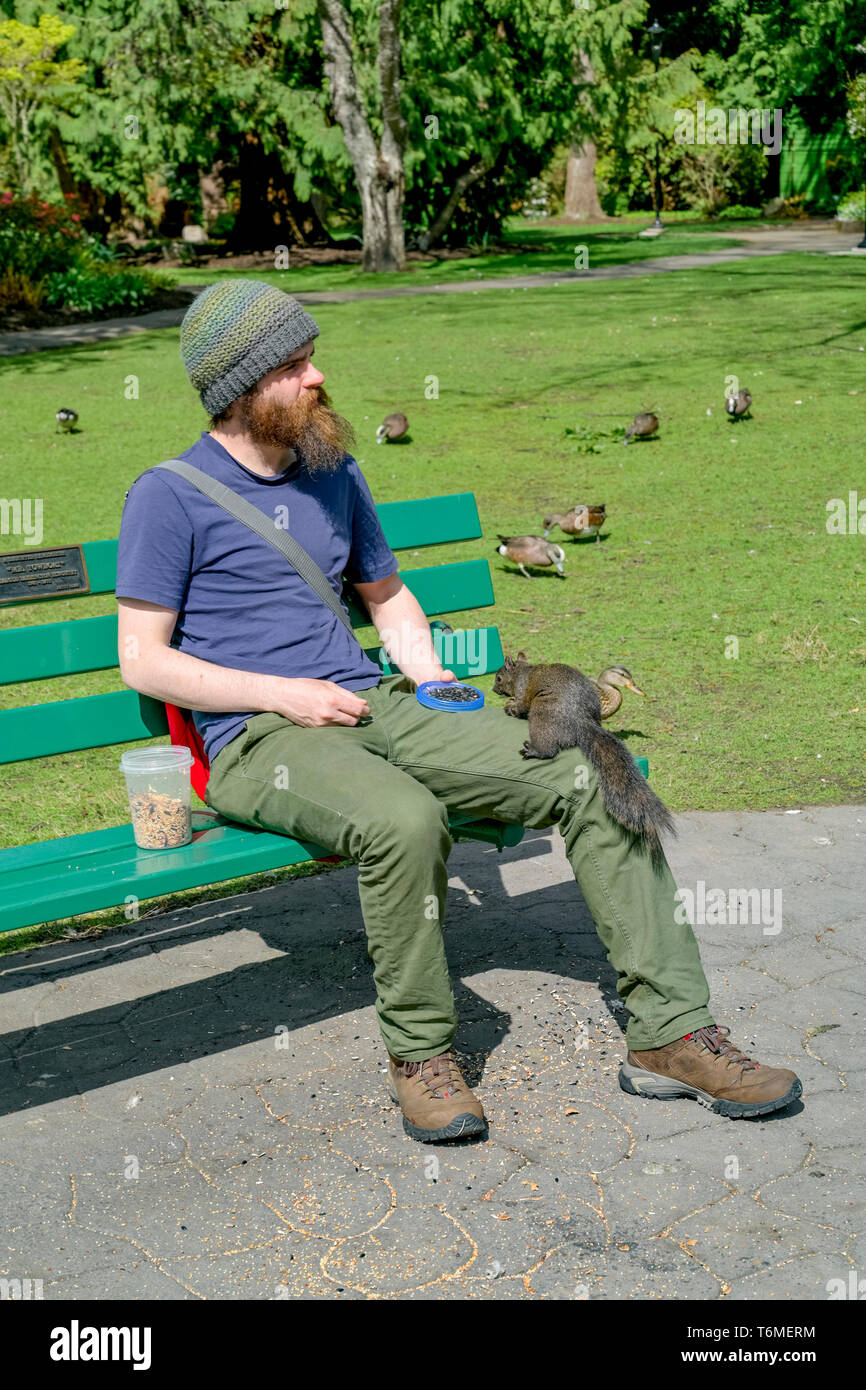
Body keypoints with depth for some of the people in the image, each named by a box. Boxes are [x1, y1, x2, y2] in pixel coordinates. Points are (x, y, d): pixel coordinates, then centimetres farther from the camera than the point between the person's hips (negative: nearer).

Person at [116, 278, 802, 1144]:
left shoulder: (334, 474, 16)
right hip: (258, 743, -6)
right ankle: (419, 1052, -14)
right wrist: (284, 694, -14)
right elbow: (142, 659, -6)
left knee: (592, 779, -13)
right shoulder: (169, 497, -2)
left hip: (376, 706, 6)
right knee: (405, 820, -39)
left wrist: (429, 674, 7)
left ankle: (669, 1033, -7)